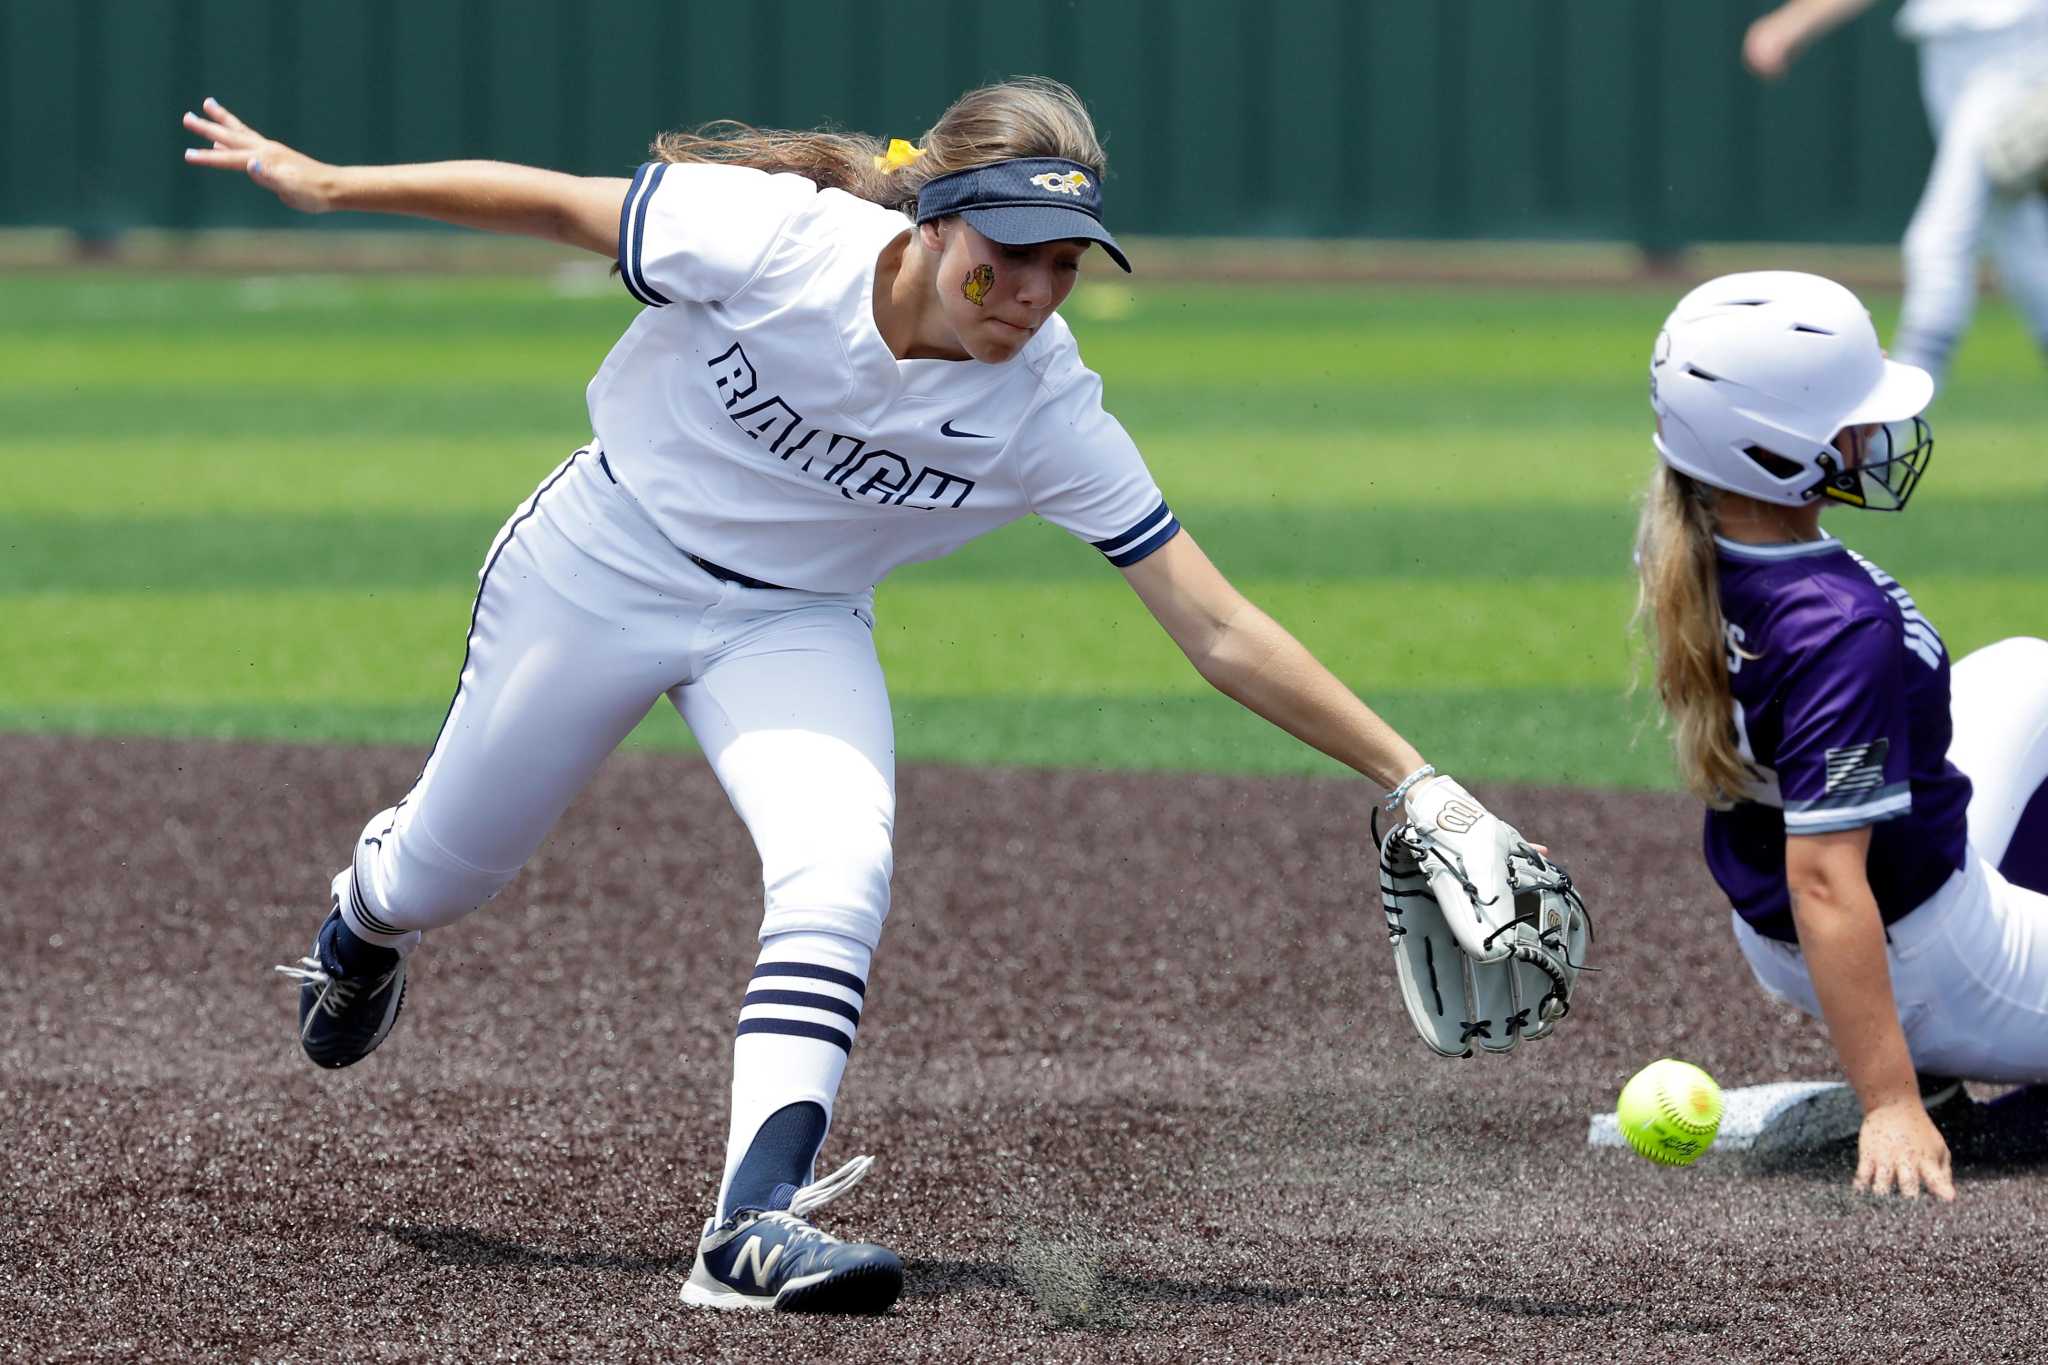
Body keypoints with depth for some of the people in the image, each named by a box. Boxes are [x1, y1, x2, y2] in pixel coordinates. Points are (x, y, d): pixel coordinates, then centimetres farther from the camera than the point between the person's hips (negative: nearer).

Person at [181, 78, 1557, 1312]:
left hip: (796, 626, 1)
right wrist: (328, 183, -10)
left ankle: (757, 1221, -28)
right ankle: (369, 917, 54)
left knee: (840, 875, -27)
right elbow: (551, 202, -16)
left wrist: (1415, 782, -27)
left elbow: (1222, 632, -23)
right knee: (446, 871, 16)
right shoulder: (769, 238, -32)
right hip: (603, 565, -1)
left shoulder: (1050, 414, -25)